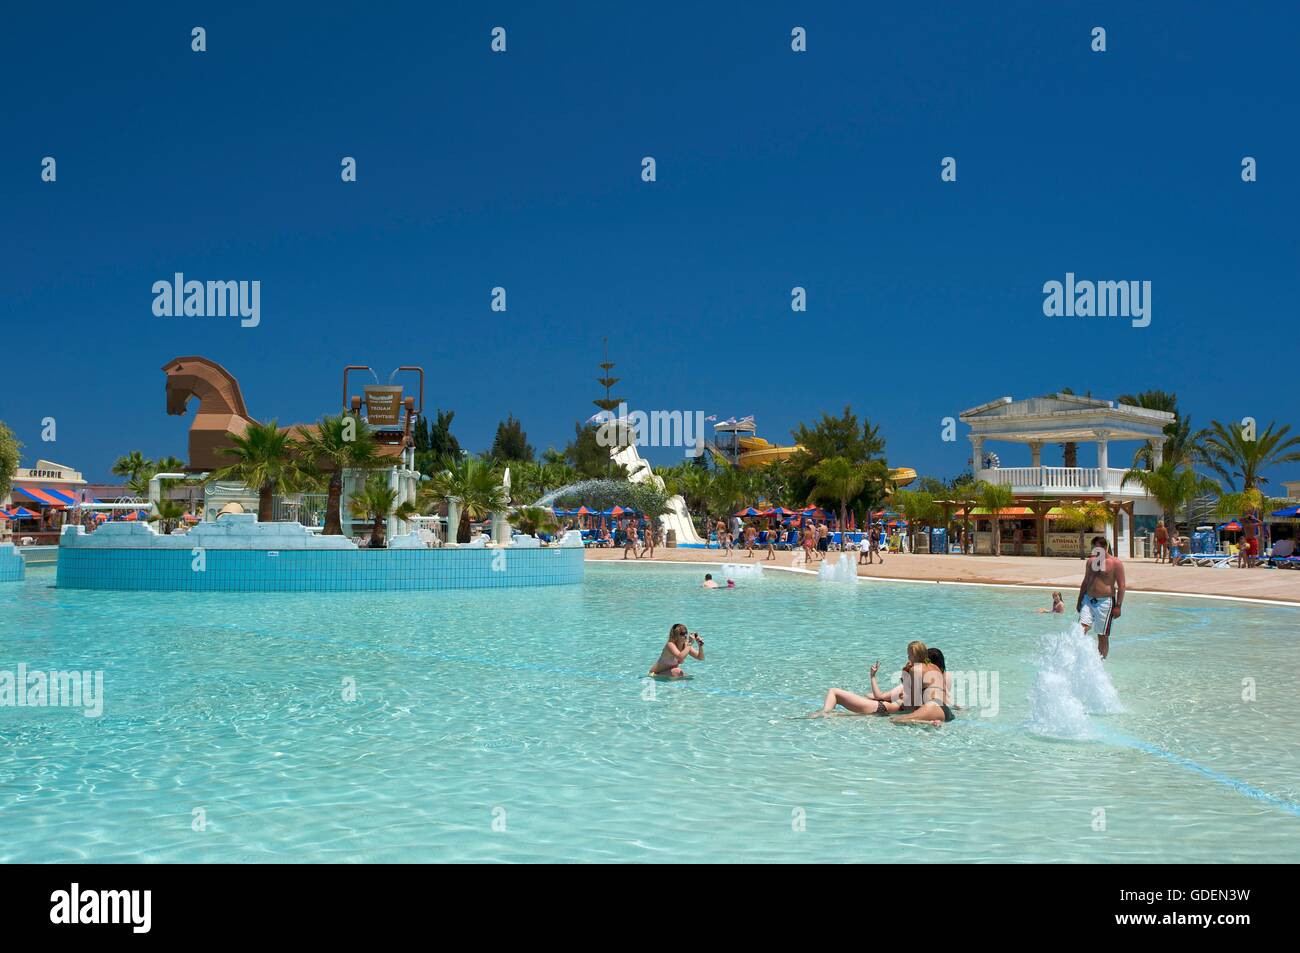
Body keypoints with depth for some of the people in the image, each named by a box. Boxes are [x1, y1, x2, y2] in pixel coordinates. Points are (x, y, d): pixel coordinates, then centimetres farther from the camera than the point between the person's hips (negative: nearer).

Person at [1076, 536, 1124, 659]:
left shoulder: (1115, 563, -6)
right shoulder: (1091, 561, 11)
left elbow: (1121, 586, -8)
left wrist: (1118, 606, -14)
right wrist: (1079, 601, 17)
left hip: (1105, 602, -5)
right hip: (1088, 600, 5)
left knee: (1103, 637, 2)